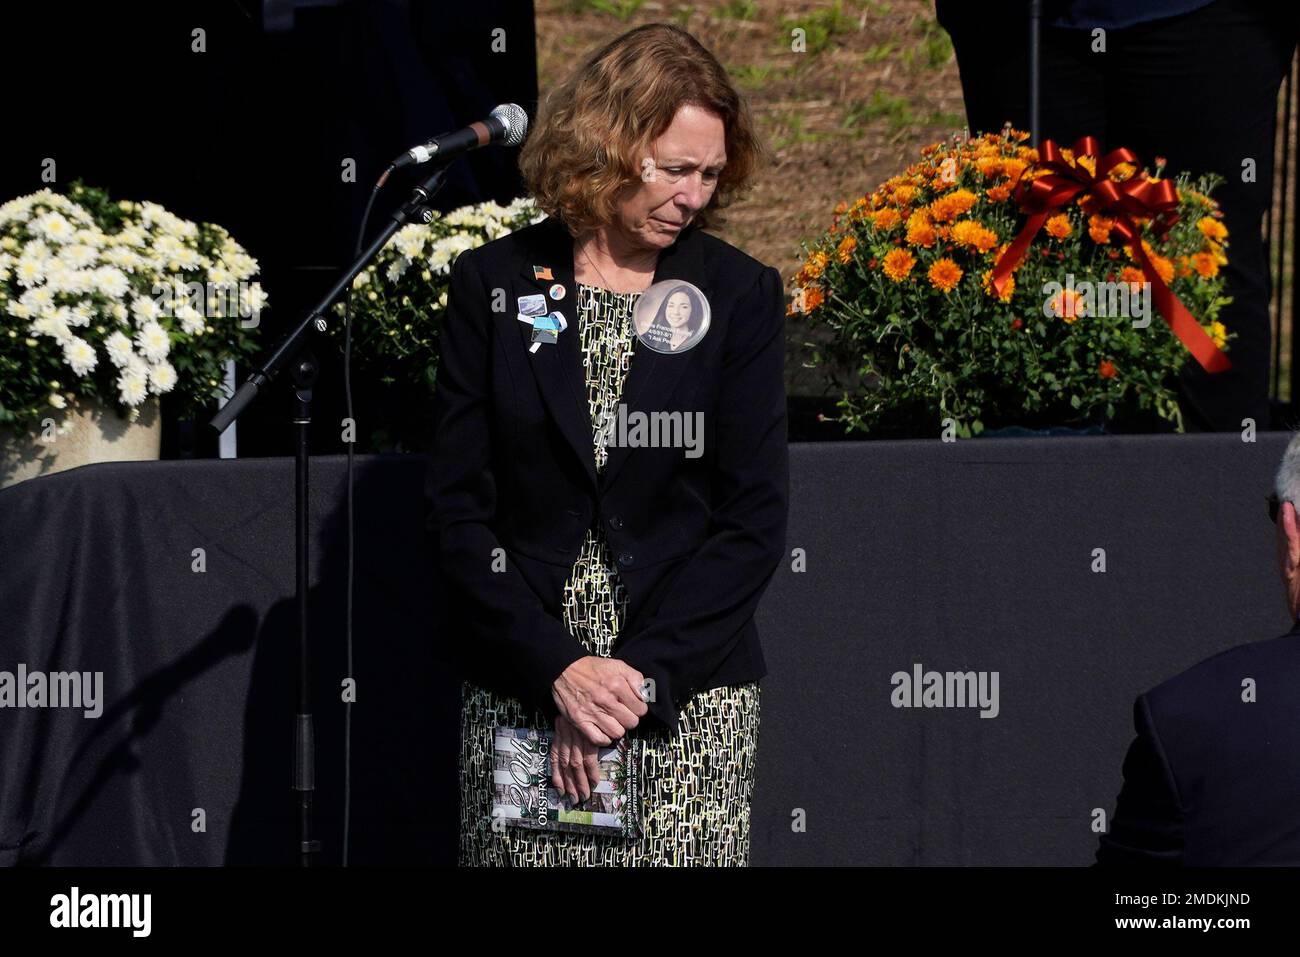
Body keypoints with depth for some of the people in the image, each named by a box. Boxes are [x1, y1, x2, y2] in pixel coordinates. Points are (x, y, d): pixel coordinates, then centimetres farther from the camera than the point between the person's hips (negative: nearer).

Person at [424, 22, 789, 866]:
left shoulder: (742, 296, 4)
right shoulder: (493, 285, 4)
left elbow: (755, 519, 0)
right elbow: (459, 509, 1)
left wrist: (641, 675, -10)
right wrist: (556, 670, -10)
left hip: (689, 692, 0)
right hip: (518, 693, 0)